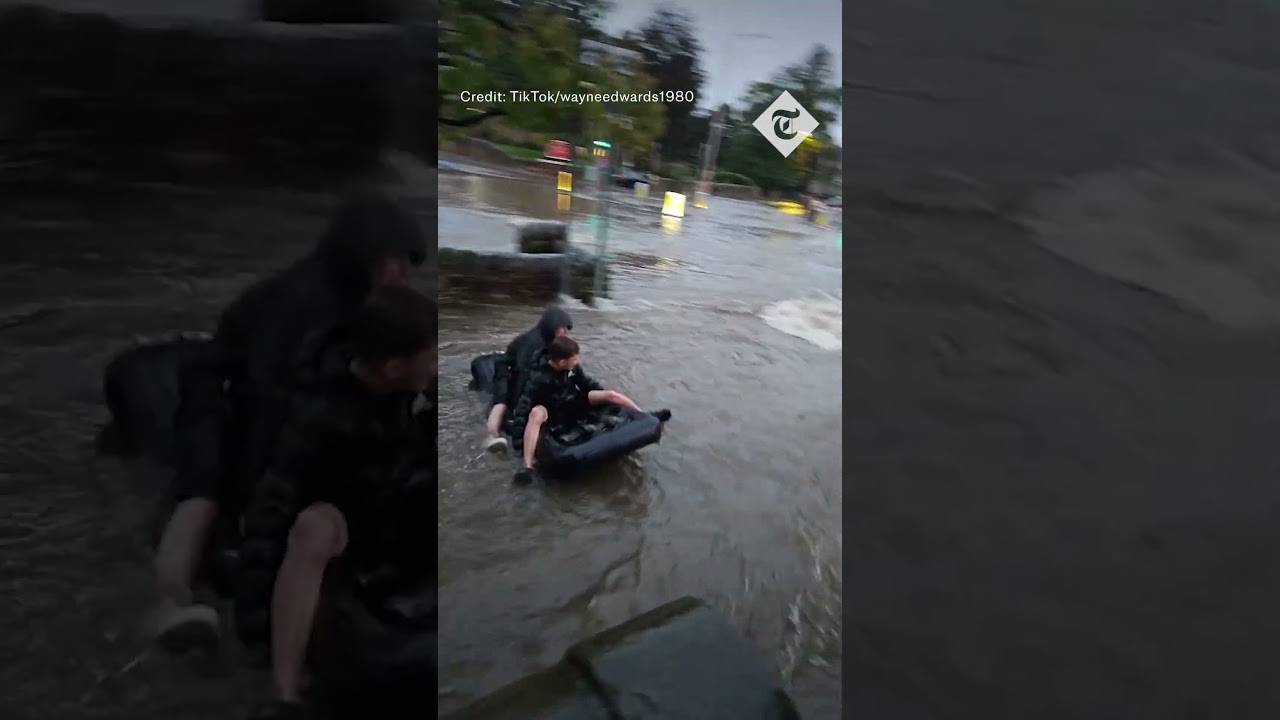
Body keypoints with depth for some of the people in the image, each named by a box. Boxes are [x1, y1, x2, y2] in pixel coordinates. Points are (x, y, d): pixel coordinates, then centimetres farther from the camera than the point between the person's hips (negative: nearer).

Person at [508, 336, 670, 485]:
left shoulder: (573, 367, -10)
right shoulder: (539, 378, -27)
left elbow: (587, 383, 7)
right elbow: (524, 405, -27)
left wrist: (605, 395, 5)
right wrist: (519, 434, -33)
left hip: (571, 405, 6)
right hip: (552, 413, -5)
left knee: (611, 394, -10)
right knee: (536, 414, -42)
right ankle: (527, 466, -53)